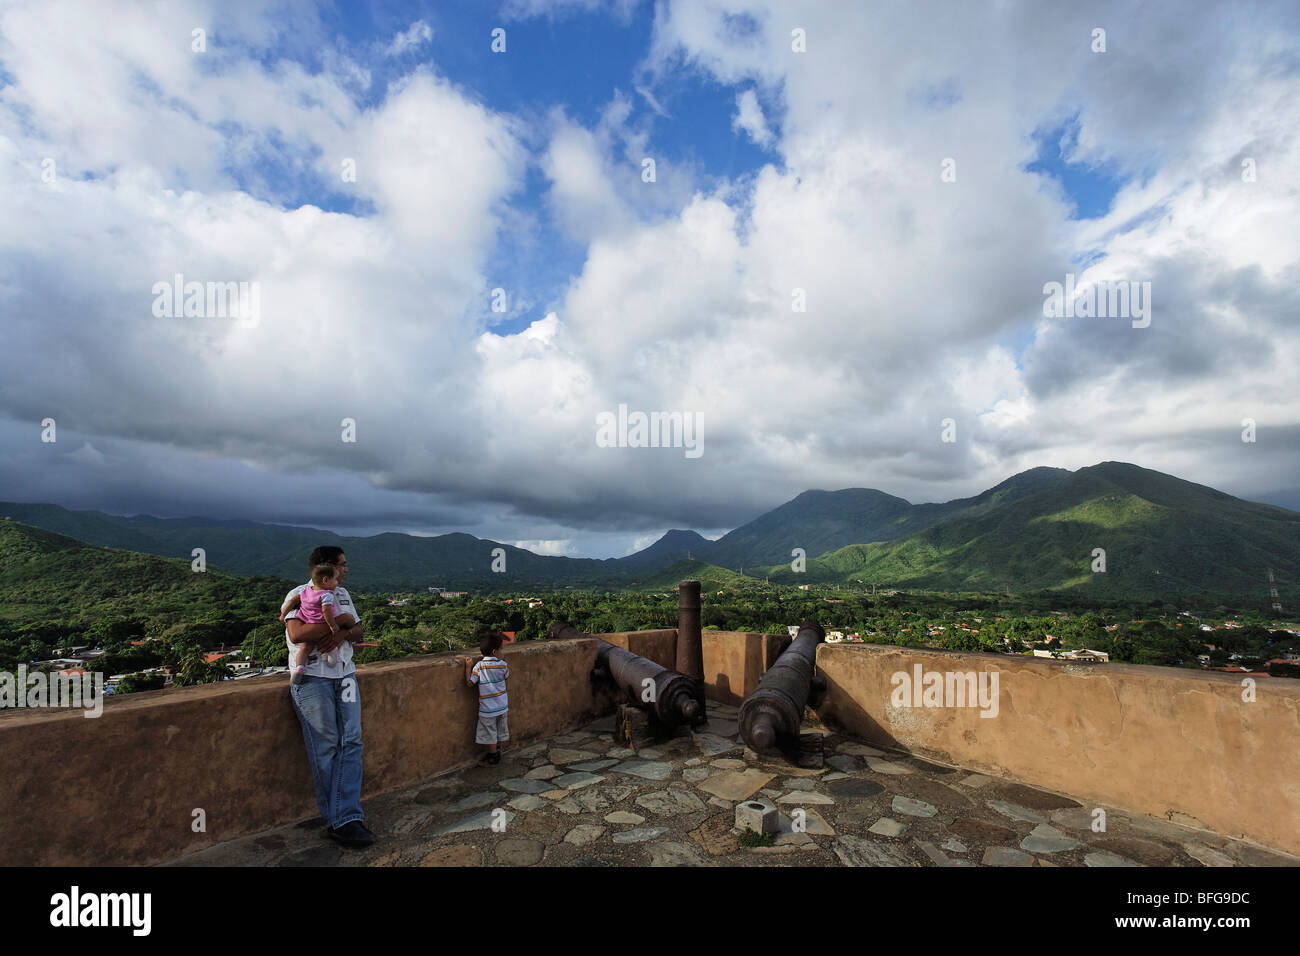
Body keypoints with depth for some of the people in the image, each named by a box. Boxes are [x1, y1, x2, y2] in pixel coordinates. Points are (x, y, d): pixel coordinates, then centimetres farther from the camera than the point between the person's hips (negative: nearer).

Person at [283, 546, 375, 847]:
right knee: (325, 746, -2)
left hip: (344, 674, 6)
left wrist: (343, 634, -8)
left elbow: (359, 631, 15)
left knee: (351, 741, -2)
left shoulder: (342, 594, 15)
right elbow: (296, 633, -22)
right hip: (312, 677, -6)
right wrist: (340, 620, -16)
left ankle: (344, 819, 1)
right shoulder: (298, 595, -6)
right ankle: (338, 818, 8)